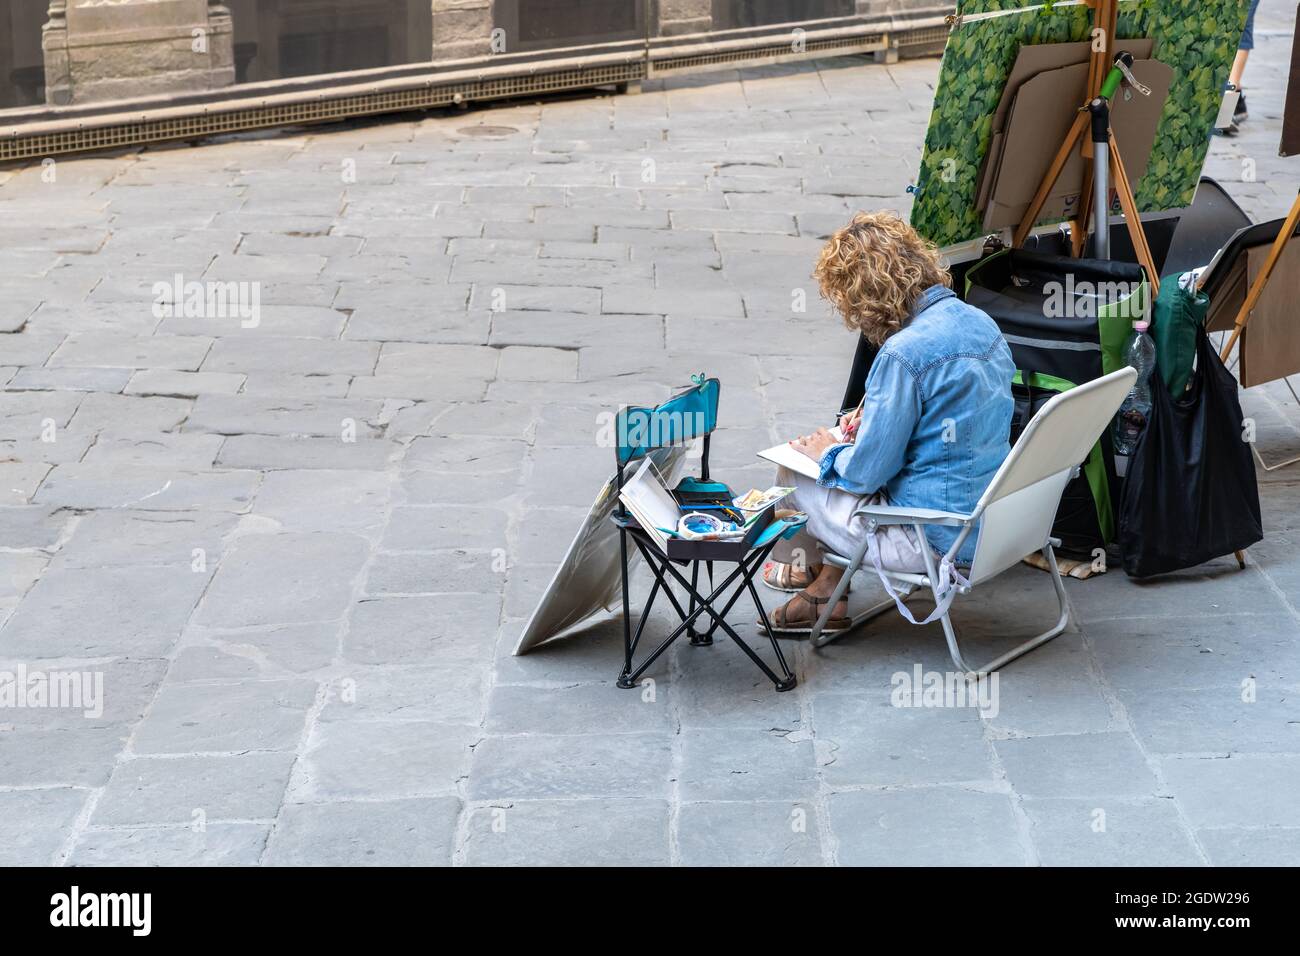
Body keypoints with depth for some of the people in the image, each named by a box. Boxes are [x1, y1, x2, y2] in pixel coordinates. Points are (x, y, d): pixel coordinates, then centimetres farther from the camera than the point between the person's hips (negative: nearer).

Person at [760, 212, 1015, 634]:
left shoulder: (904, 353, -25)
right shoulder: (980, 322, 2)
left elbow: (866, 472, -18)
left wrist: (828, 453, 3)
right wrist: (877, 418, 13)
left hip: (931, 541, -9)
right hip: (985, 518, 9)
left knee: (792, 471, 11)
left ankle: (800, 564, 41)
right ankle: (827, 590, 25)